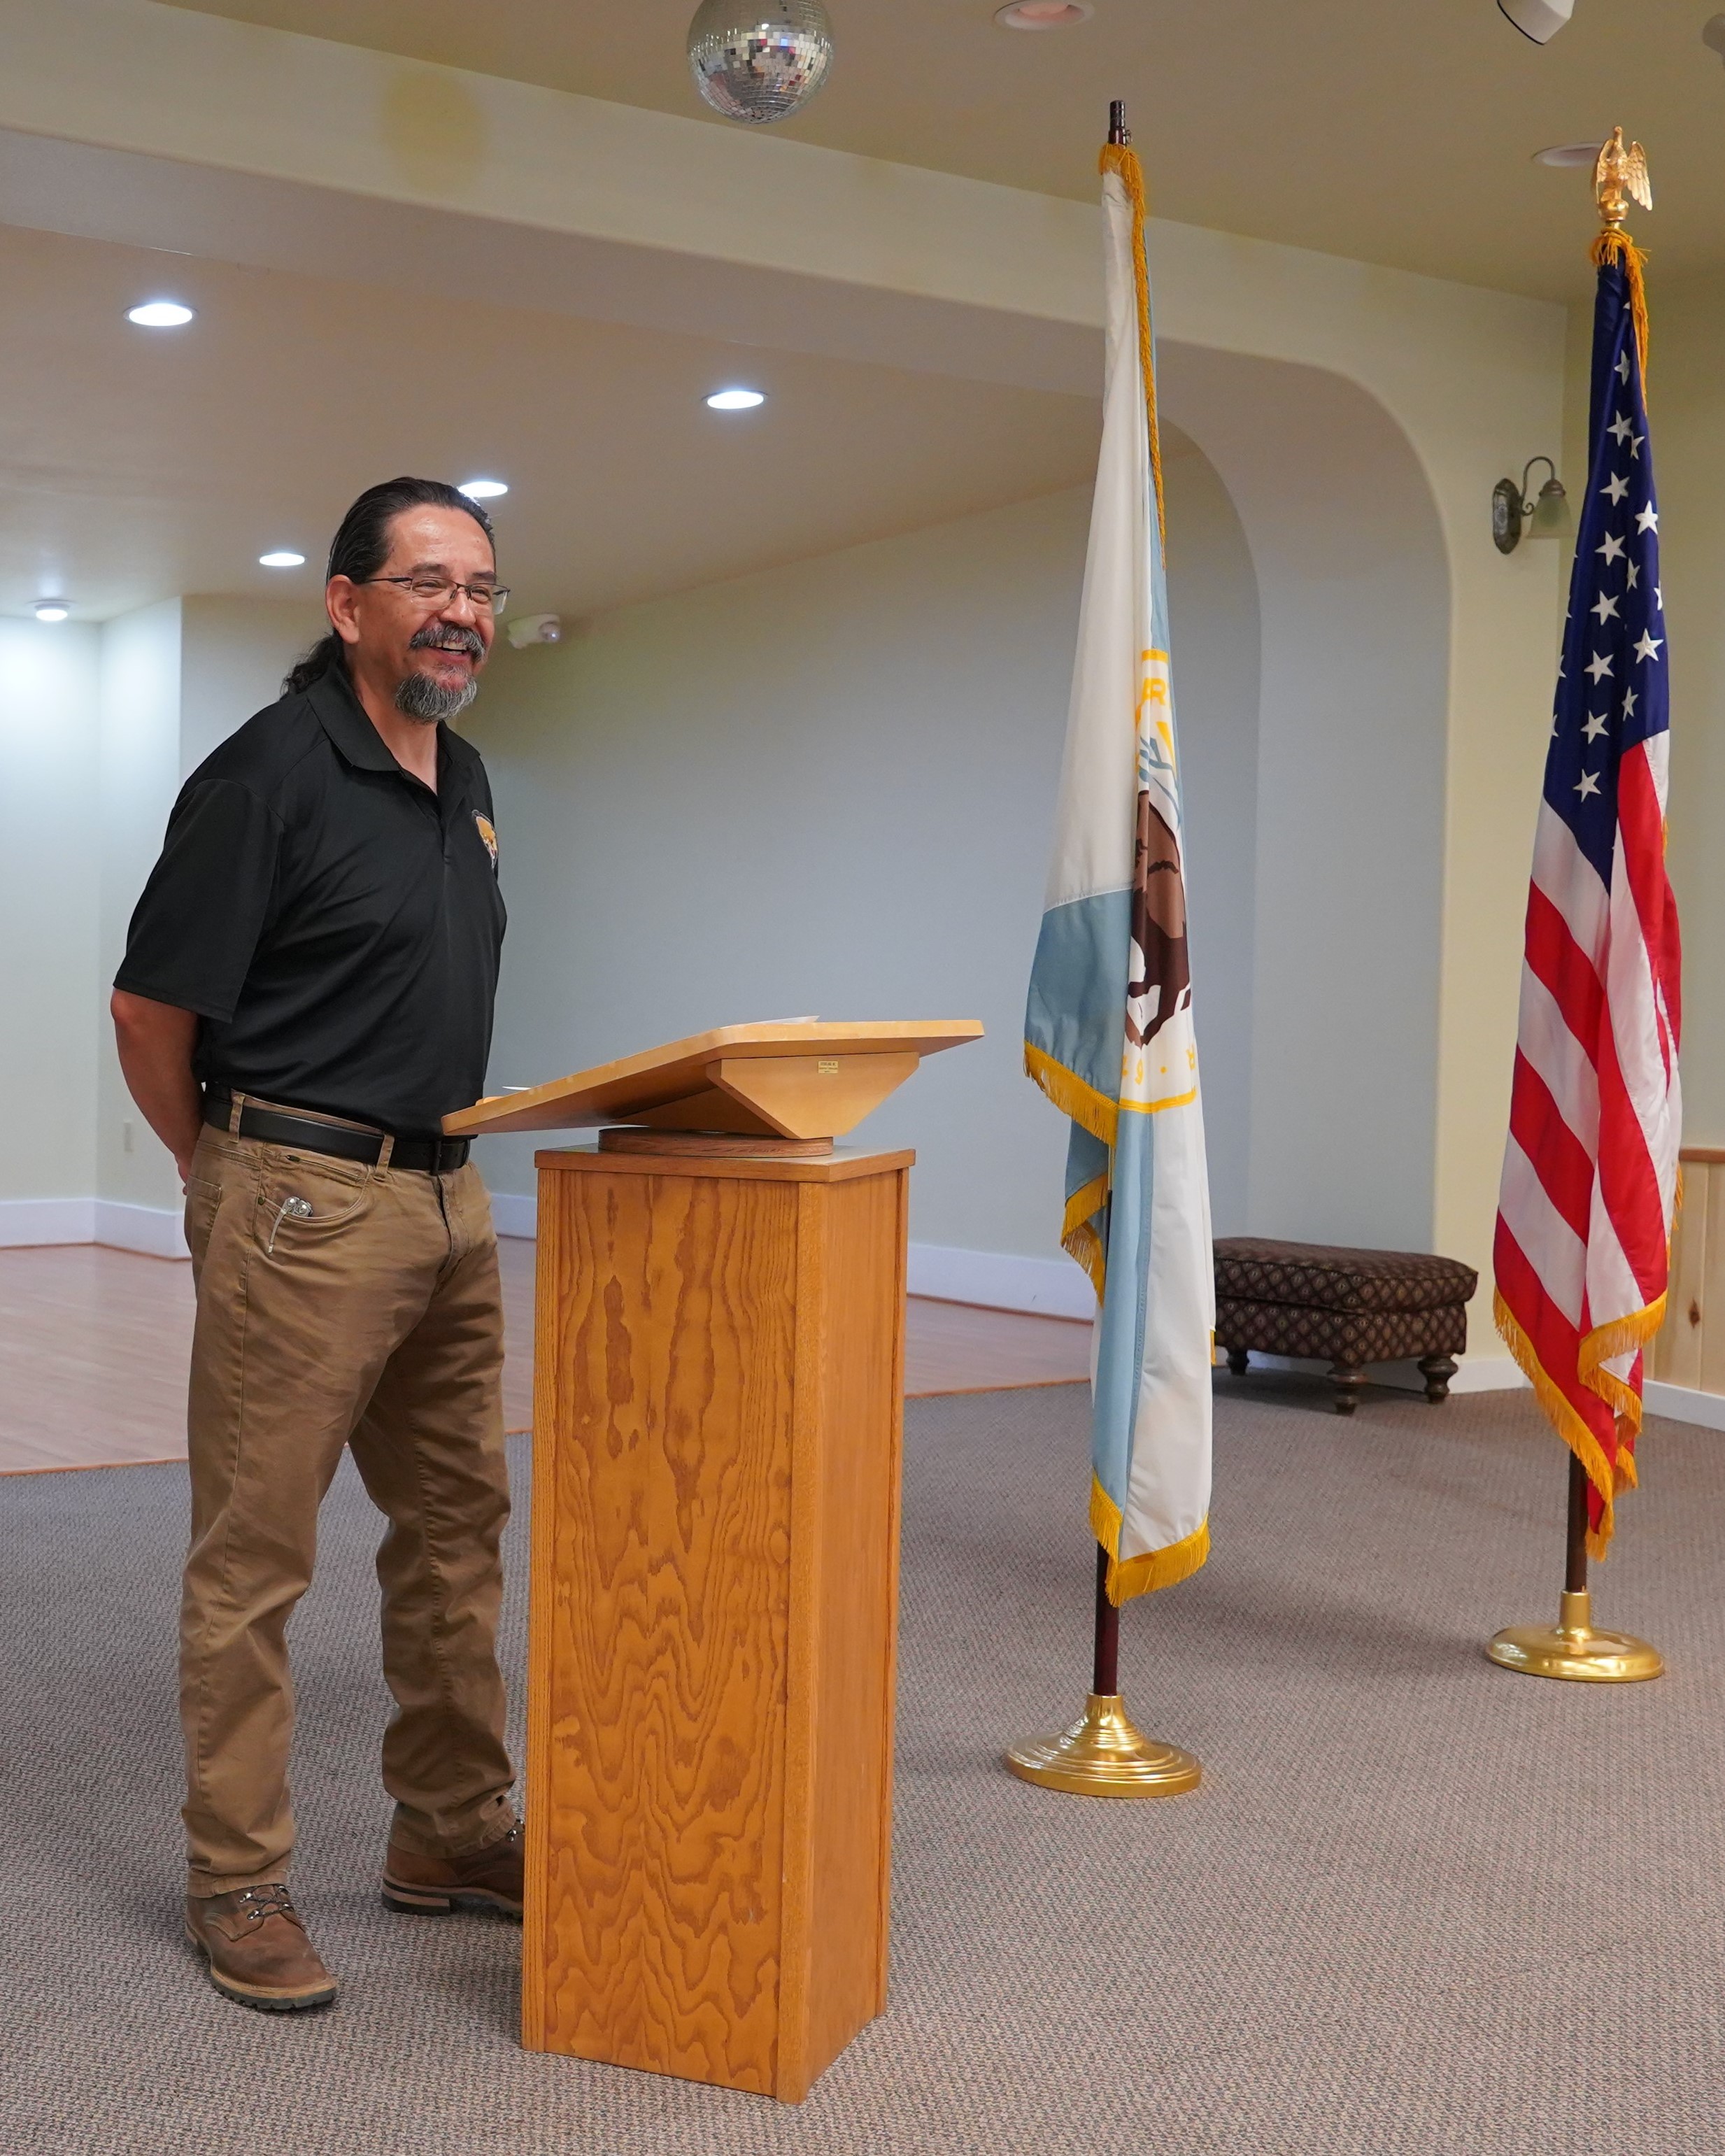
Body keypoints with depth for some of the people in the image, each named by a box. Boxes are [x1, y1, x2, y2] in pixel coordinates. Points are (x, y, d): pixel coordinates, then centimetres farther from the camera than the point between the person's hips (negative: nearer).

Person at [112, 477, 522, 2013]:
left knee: (457, 1526, 15)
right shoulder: (269, 773, -13)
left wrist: (444, 1160, 19)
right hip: (303, 1205, -8)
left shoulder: (463, 777, 13)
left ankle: (451, 1834, 28)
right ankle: (237, 1882, 14)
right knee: (255, 1554, 1)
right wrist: (238, 1183, 1)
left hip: (448, 1197, 9)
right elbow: (150, 1016, -11)